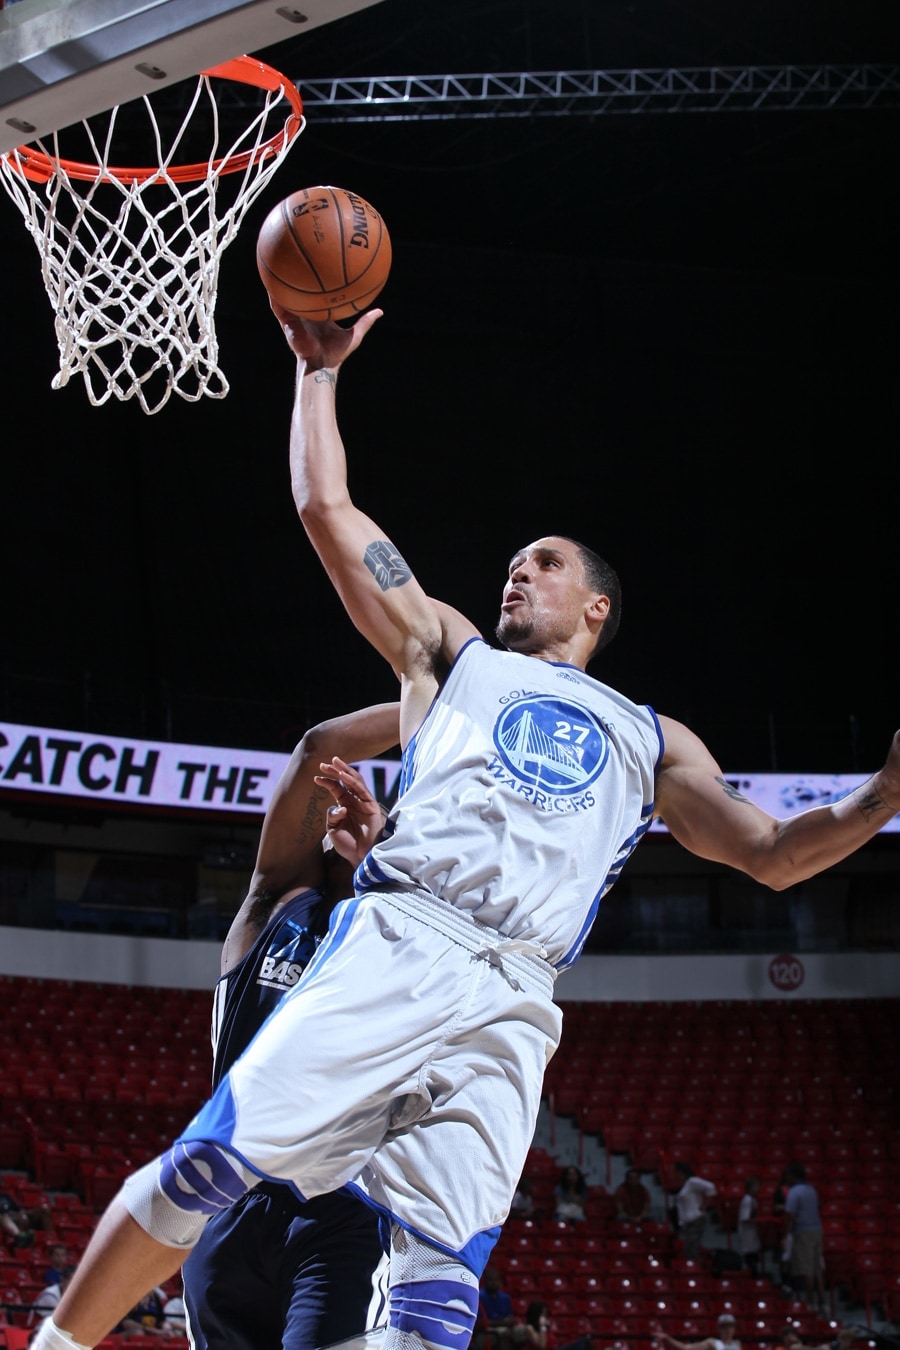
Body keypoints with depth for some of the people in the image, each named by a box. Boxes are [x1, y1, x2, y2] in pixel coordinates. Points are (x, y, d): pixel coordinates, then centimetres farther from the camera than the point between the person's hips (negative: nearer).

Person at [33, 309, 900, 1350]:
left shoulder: (654, 743, 31)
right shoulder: (453, 655, 28)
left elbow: (772, 853, 23)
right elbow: (326, 507, 23)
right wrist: (318, 373, 24)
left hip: (511, 1010, 1)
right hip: (394, 946, -1)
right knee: (210, 1173, -15)